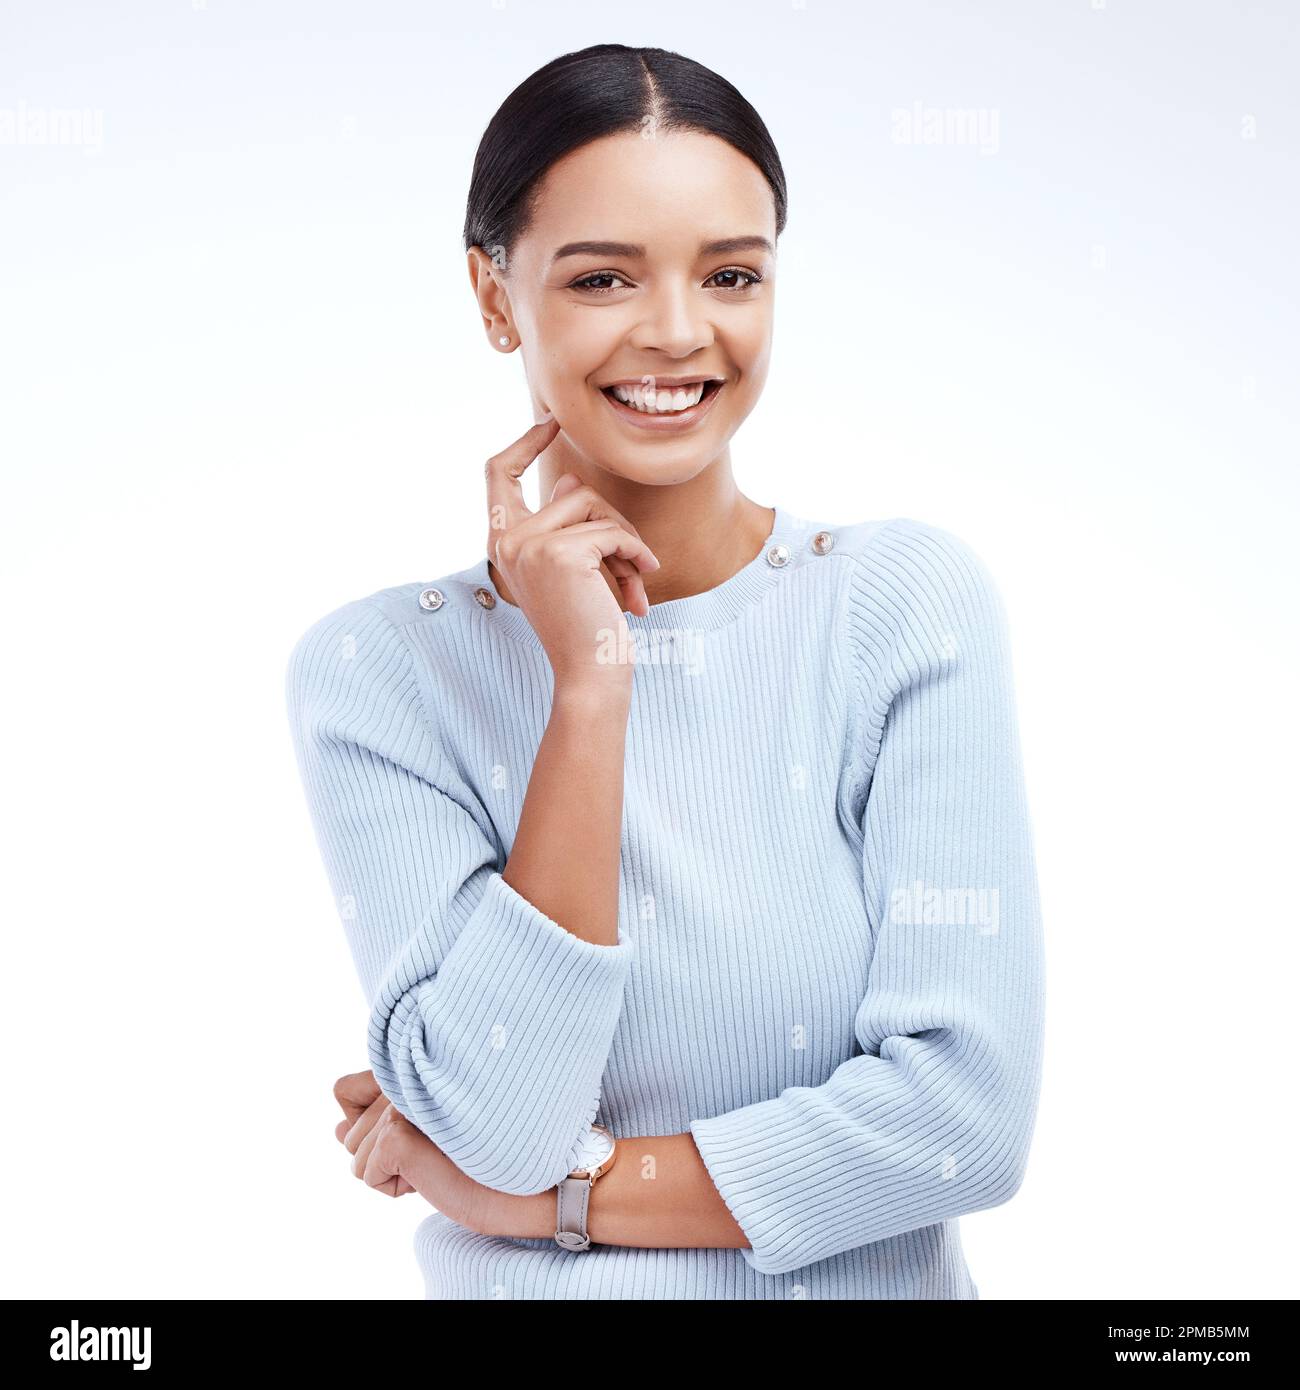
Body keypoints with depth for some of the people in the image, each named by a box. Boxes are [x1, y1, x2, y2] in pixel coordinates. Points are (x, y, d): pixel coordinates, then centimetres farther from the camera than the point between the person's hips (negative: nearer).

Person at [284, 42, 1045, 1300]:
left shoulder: (909, 599, -6)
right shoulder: (377, 673, -6)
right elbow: (500, 1131, -14)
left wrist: (549, 1193, -9)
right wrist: (589, 683, -17)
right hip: (521, 1291, 1)